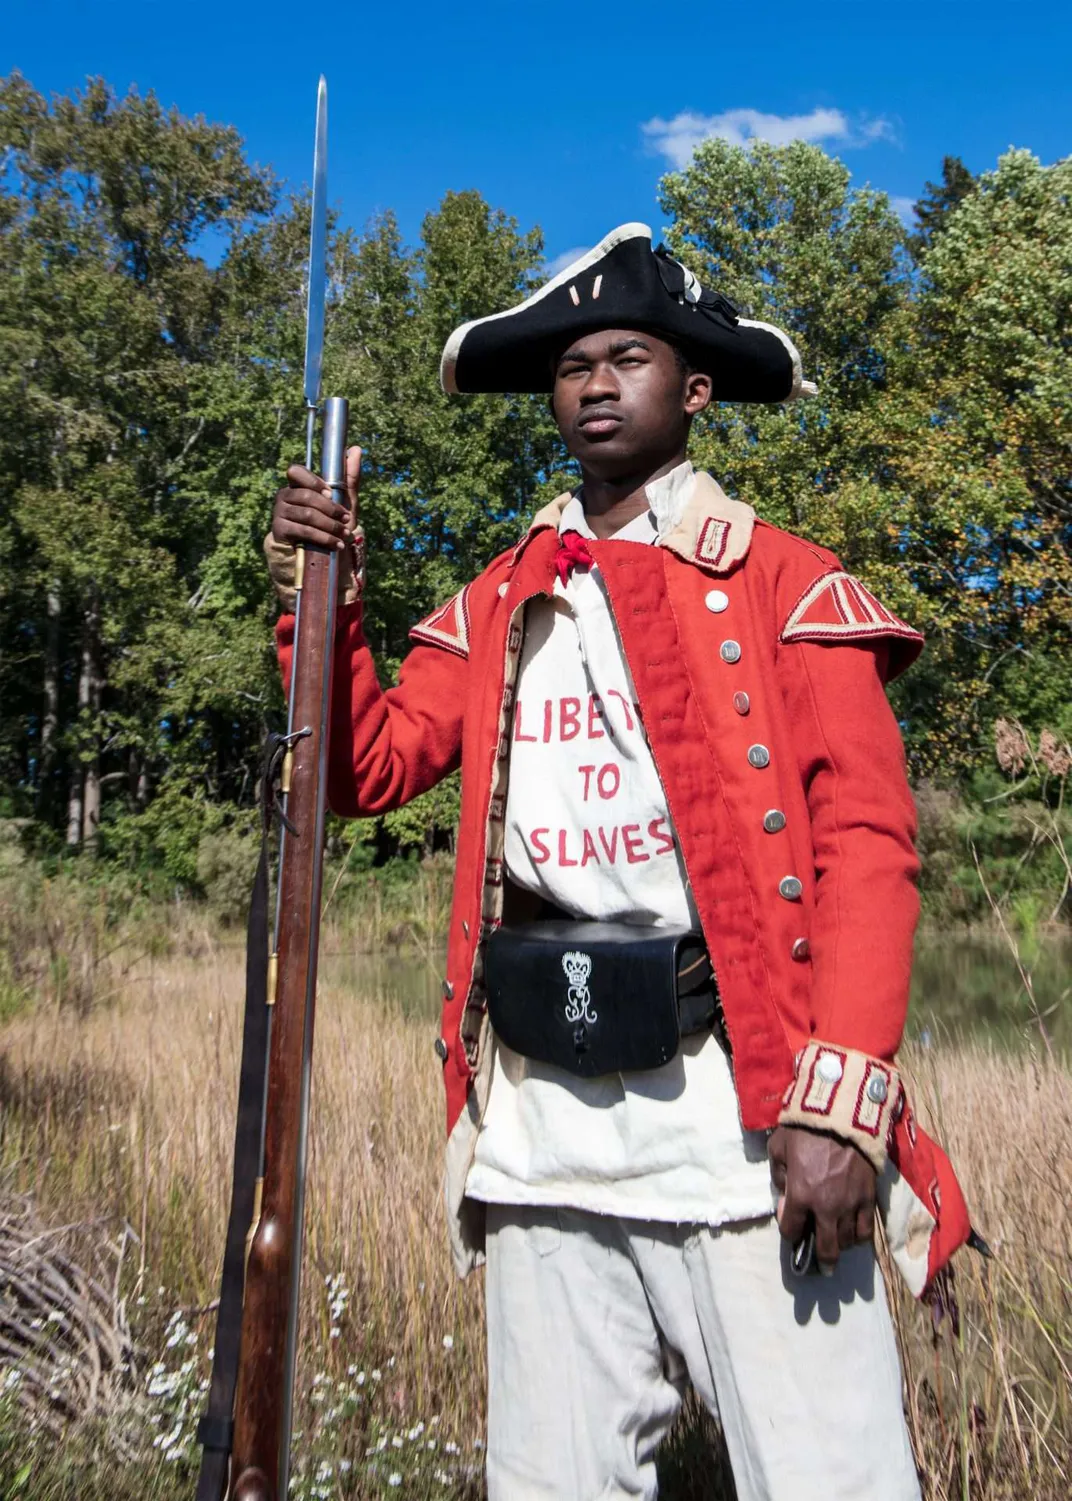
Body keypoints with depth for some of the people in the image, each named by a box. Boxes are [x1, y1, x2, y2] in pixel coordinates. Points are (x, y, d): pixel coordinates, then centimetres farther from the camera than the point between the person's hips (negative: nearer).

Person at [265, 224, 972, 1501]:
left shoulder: (787, 585, 1)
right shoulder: (500, 603, 14)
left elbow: (867, 842, -7)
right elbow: (370, 769, 11)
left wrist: (837, 1102, -16)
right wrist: (323, 601, -3)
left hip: (740, 1103, -3)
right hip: (539, 1121, 4)